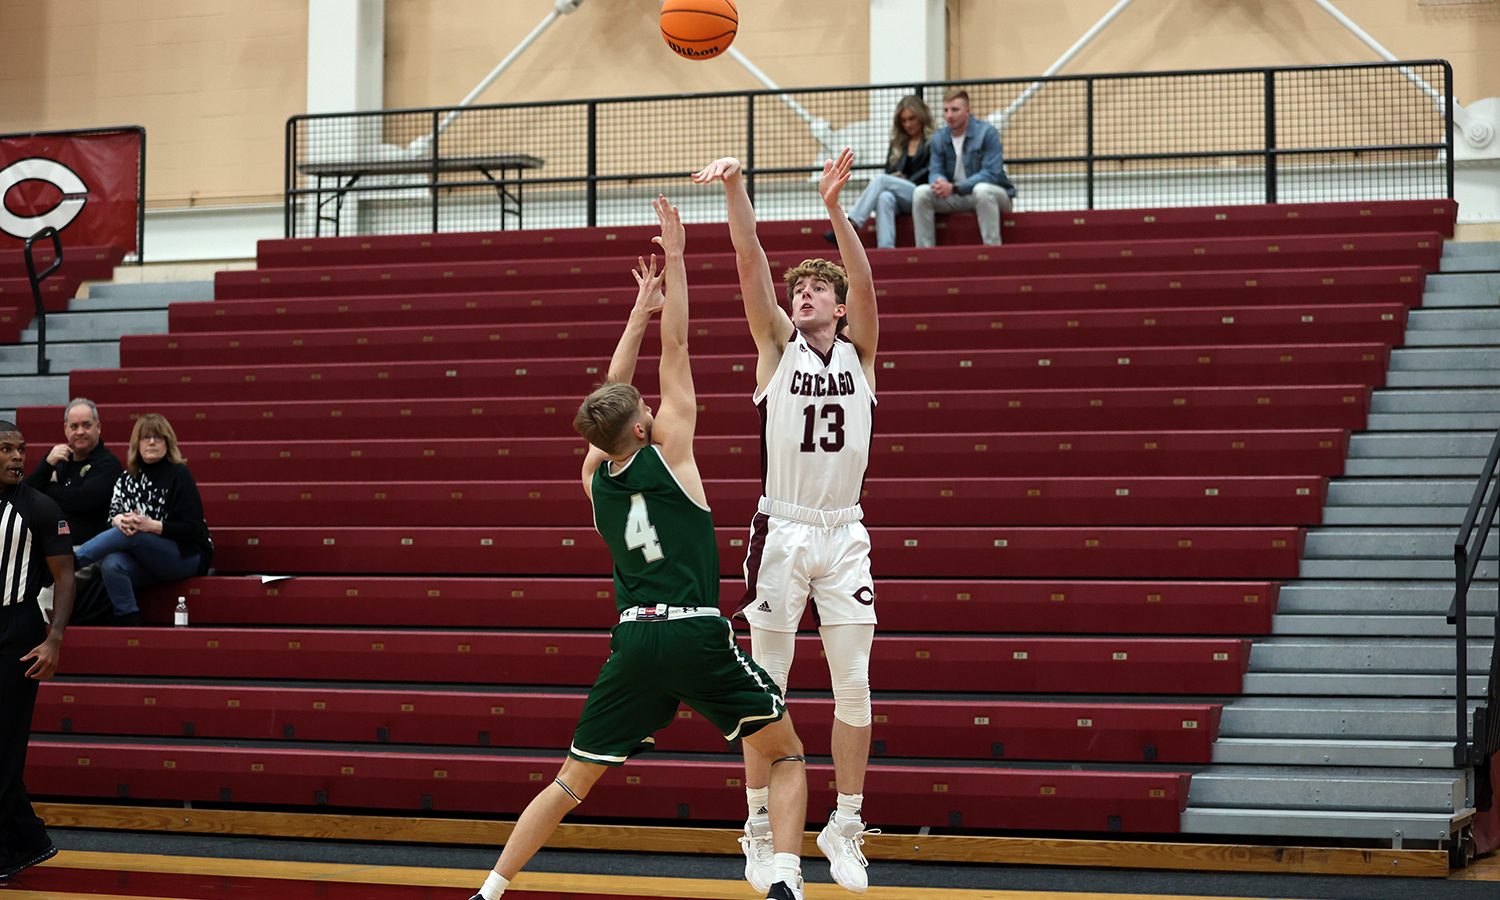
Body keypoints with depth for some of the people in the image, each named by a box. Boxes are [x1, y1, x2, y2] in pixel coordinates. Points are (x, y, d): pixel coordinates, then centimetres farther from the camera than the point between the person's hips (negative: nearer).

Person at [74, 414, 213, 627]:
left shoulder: (178, 474, -3)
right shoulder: (128, 479, 13)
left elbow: (192, 529, -10)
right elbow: (111, 516, 7)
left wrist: (151, 525, -23)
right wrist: (119, 520, -18)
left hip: (187, 556, -4)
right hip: (144, 561, 4)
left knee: (130, 534, -29)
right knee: (111, 564, -29)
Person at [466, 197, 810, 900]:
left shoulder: (594, 477, 12)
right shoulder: (668, 451, 0)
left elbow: (610, 398, 26)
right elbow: (675, 351, 5)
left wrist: (640, 311, 30)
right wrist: (674, 259, 12)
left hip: (634, 639, 4)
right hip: (697, 633, -4)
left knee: (571, 783, 14)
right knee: (787, 756, 9)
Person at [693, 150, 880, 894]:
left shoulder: (860, 351, 7)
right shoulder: (777, 345, 5)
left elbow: (864, 279, -10)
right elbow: (750, 260, -8)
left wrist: (833, 206, -25)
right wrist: (735, 187, -22)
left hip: (844, 533, 1)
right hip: (781, 529, -1)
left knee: (854, 686, 1)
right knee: (767, 682, 2)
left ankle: (845, 828, 12)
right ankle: (760, 827, 11)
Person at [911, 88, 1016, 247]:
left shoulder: (986, 132, -13)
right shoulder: (939, 137, 5)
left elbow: (992, 173, -21)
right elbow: (936, 170, 3)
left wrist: (955, 188, -29)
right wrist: (939, 182, -26)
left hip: (997, 194, -5)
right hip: (957, 198, 5)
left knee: (981, 190, -39)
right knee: (920, 193, -16)